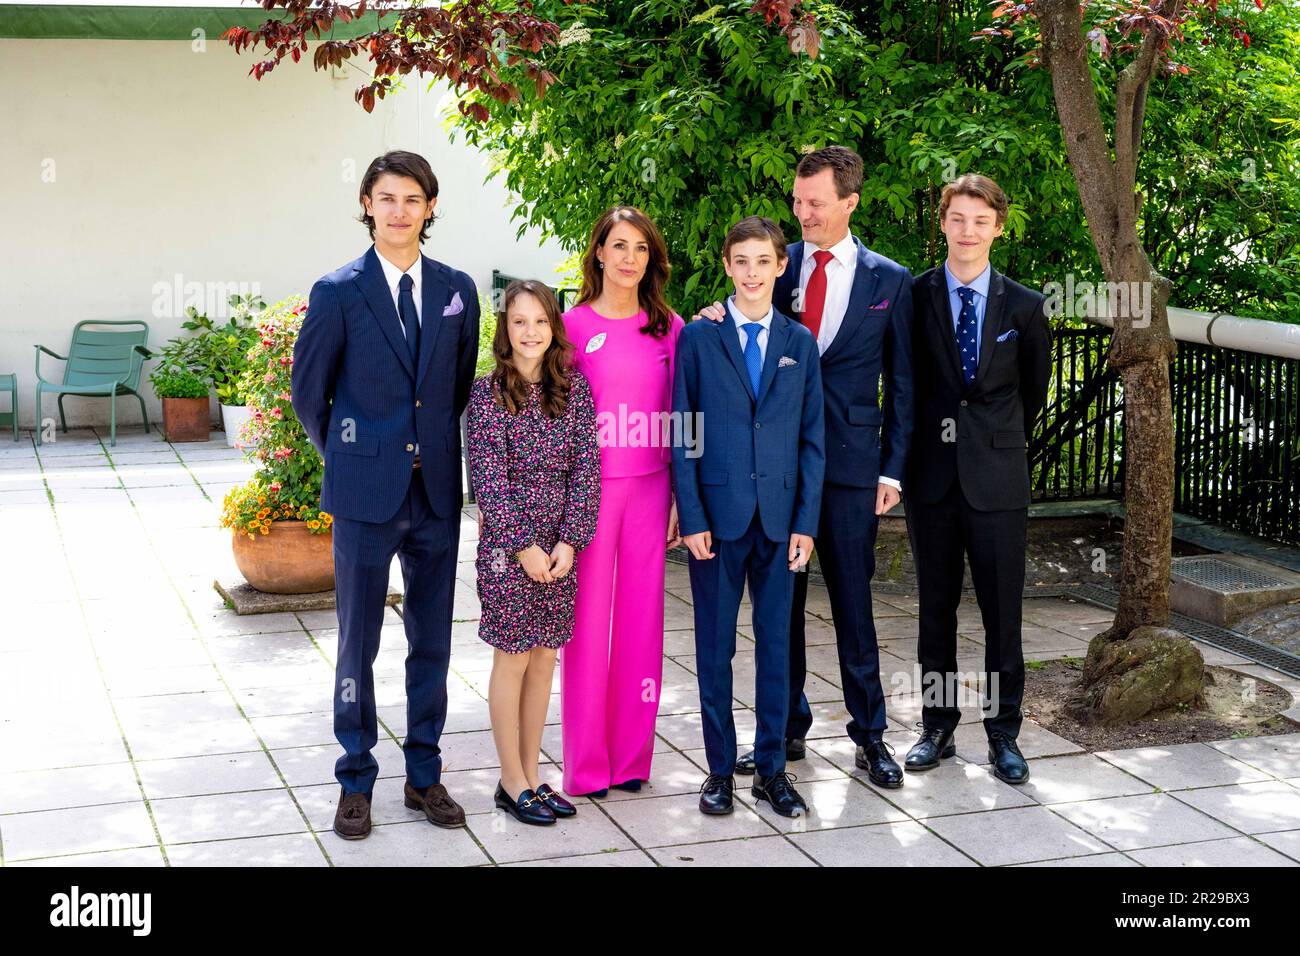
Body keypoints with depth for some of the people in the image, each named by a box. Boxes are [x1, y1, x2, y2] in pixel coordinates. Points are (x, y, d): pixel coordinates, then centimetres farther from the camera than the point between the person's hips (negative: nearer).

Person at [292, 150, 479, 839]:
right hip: (366, 496, -3)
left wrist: (441, 454, 9)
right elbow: (308, 393, 3)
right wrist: (346, 461, 6)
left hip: (437, 492, 3)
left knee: (432, 640, 10)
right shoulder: (338, 292, -4)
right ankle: (356, 782, 18)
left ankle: (424, 774, 23)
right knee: (358, 643, 5)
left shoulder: (457, 290, 5)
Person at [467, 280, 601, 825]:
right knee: (514, 657, 2)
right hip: (507, 543, -4)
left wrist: (570, 540, -7)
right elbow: (489, 478, -9)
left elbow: (586, 469, 1)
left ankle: (531, 775, 20)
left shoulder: (574, 389, 4)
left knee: (544, 657, 9)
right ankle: (512, 782, 13)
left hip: (561, 545, 4)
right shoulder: (487, 393, -5)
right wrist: (524, 546, -13)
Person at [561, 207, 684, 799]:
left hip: (649, 489, 3)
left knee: (640, 620, 8)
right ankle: (585, 764, 12)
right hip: (588, 488, -3)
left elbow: (677, 419, 9)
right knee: (587, 621, 1)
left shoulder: (669, 328, 7)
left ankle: (631, 757, 19)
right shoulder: (574, 326, -2)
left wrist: (681, 499, 5)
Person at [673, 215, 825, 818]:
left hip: (780, 515, 2)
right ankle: (720, 768, 16)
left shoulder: (800, 343, 7)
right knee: (715, 644, 5)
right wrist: (692, 517, -8)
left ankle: (771, 768, 17)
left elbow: (812, 438, 7)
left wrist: (806, 520, 0)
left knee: (776, 642, 7)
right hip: (717, 514, -2)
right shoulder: (698, 337, 1)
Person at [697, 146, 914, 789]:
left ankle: (869, 734, 15)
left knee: (853, 600, 4)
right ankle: (786, 729, 19)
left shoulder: (888, 280, 4)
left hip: (850, 463, -1)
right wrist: (719, 319, -13)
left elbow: (901, 384, 6)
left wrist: (893, 469, 0)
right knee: (779, 600, 7)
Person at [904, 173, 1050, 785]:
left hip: (997, 479, 0)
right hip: (932, 476, 1)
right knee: (935, 610, 10)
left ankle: (1003, 734, 14)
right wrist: (903, 461, 8)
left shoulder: (1024, 307, 2)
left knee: (1003, 614, 3)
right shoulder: (913, 296, 1)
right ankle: (937, 728, 21)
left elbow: (1033, 391, 14)